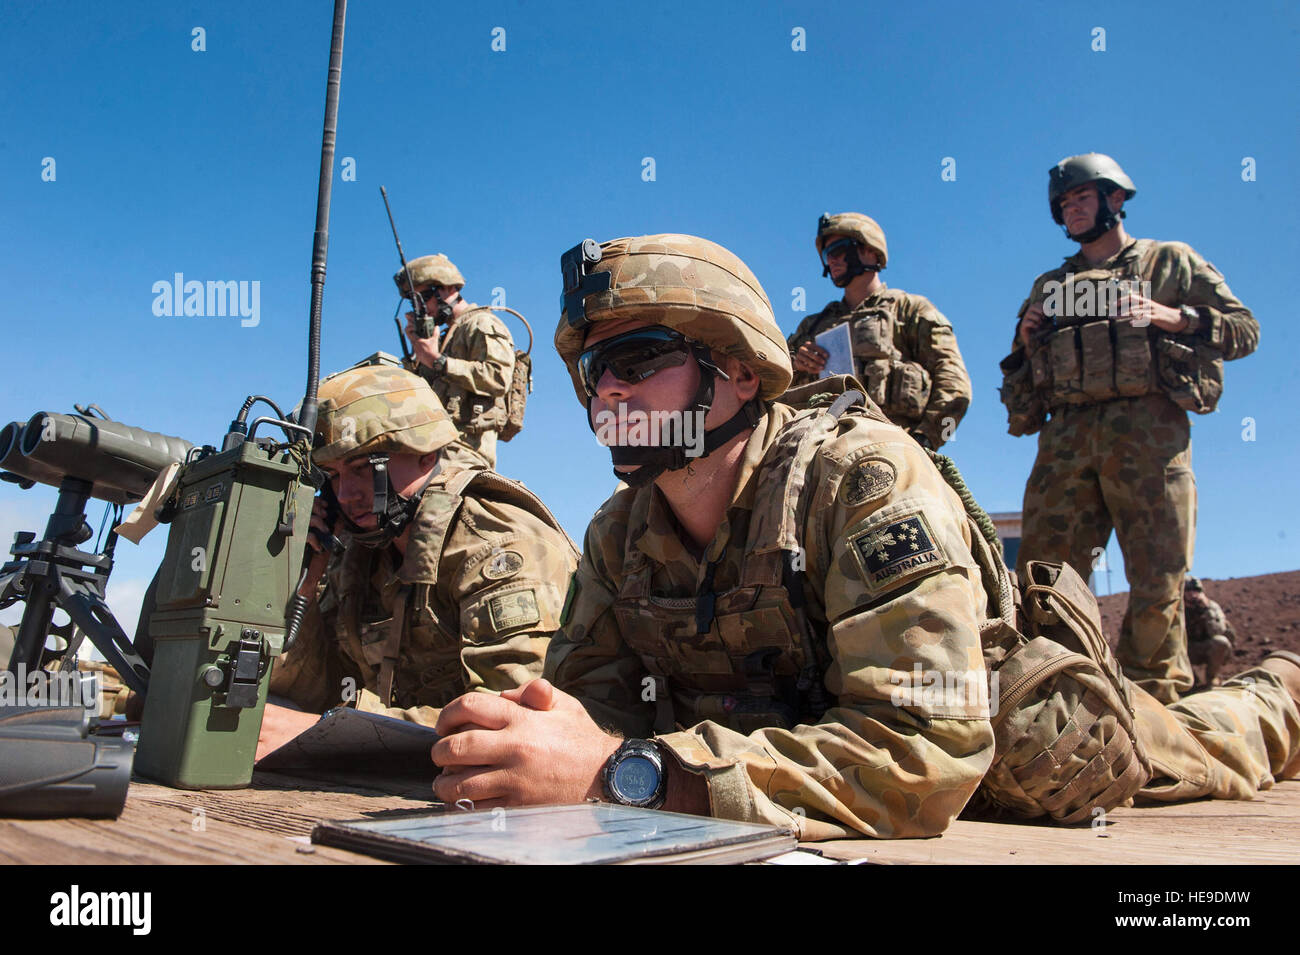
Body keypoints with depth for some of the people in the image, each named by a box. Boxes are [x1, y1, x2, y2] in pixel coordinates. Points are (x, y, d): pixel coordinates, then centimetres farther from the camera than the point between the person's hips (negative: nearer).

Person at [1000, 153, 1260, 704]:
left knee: (1157, 586, -6)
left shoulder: (1171, 262, 20)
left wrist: (1175, 317, -4)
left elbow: (1245, 329, 12)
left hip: (1147, 433, -3)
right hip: (1066, 438, 3)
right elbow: (1020, 373, 29)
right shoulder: (1048, 286, 28)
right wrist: (1027, 342, 8)